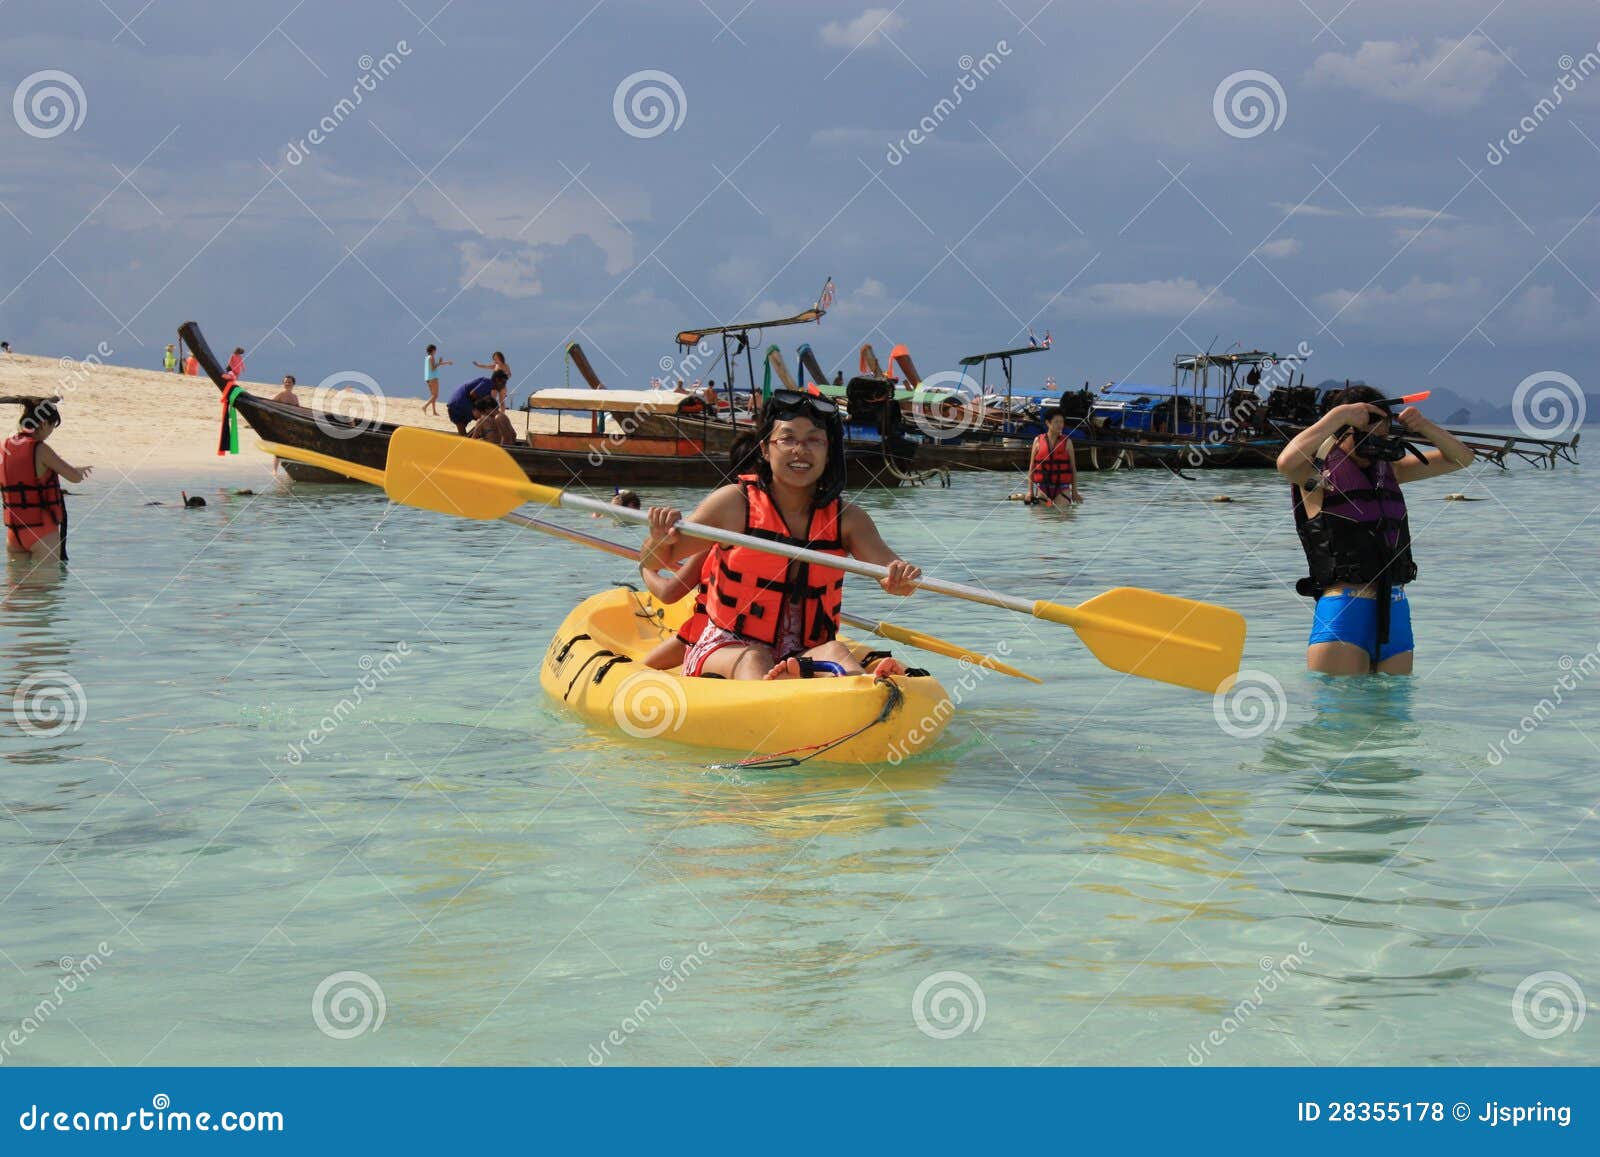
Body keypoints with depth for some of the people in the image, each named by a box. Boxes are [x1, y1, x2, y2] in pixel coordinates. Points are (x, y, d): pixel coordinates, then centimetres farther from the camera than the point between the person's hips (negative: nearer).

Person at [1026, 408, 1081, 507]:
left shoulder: (1067, 442, 3)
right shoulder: (1038, 441, 4)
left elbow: (1073, 469, 6)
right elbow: (1031, 468, 6)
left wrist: (1074, 492, 2)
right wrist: (1030, 491, 1)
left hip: (1062, 488, -1)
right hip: (1042, 487, 1)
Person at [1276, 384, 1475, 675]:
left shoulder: (1388, 469, 18)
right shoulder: (1316, 470, 0)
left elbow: (1461, 458, 24)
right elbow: (1286, 462, -26)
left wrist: (1423, 426, 5)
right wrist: (1338, 414, -18)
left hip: (1395, 611, 6)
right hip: (1344, 608, -6)